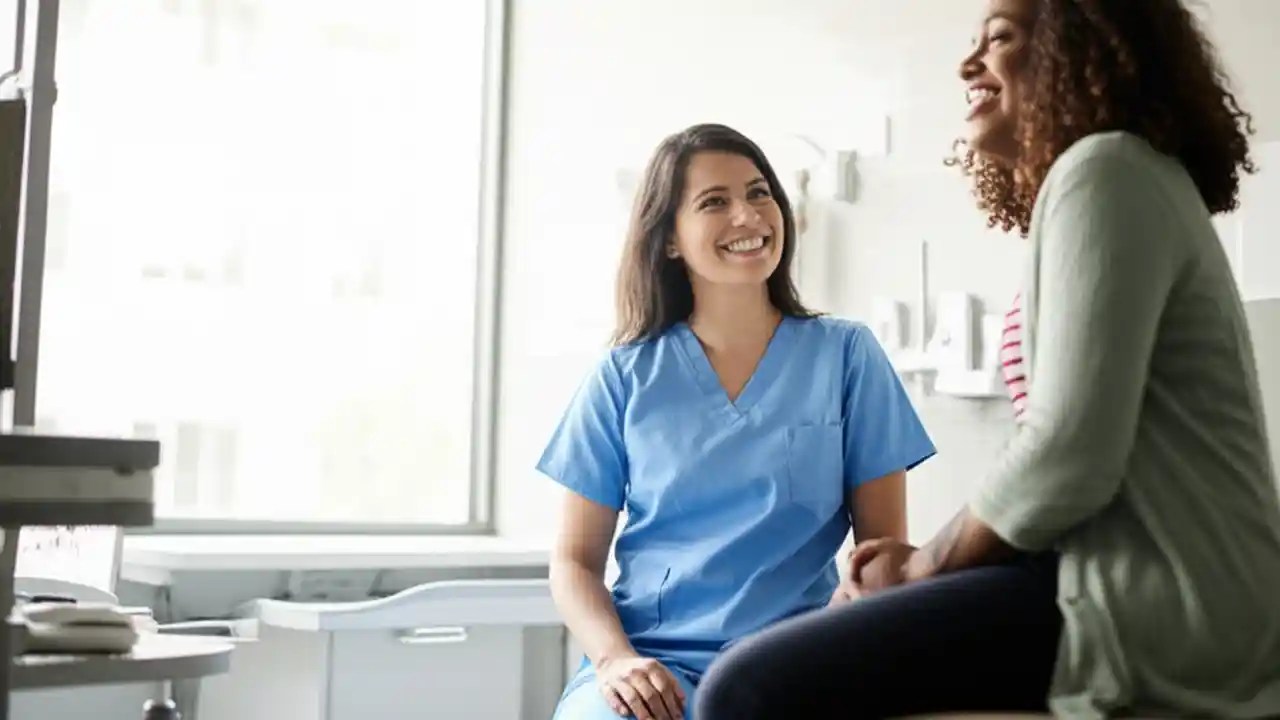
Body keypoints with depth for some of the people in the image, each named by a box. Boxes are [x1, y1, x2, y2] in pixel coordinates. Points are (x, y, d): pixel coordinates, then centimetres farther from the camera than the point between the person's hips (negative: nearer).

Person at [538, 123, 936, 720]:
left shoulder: (845, 354, 7)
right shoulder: (626, 375, 8)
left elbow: (883, 546, 6)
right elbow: (576, 559, 8)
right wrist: (616, 658, -12)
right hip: (652, 662, 1)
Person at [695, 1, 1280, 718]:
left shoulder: (1106, 168, -8)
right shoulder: (1118, 177, 24)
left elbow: (1071, 454, -19)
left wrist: (924, 565, -3)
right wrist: (929, 560, 7)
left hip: (1164, 602, -11)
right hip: (1148, 581, 11)